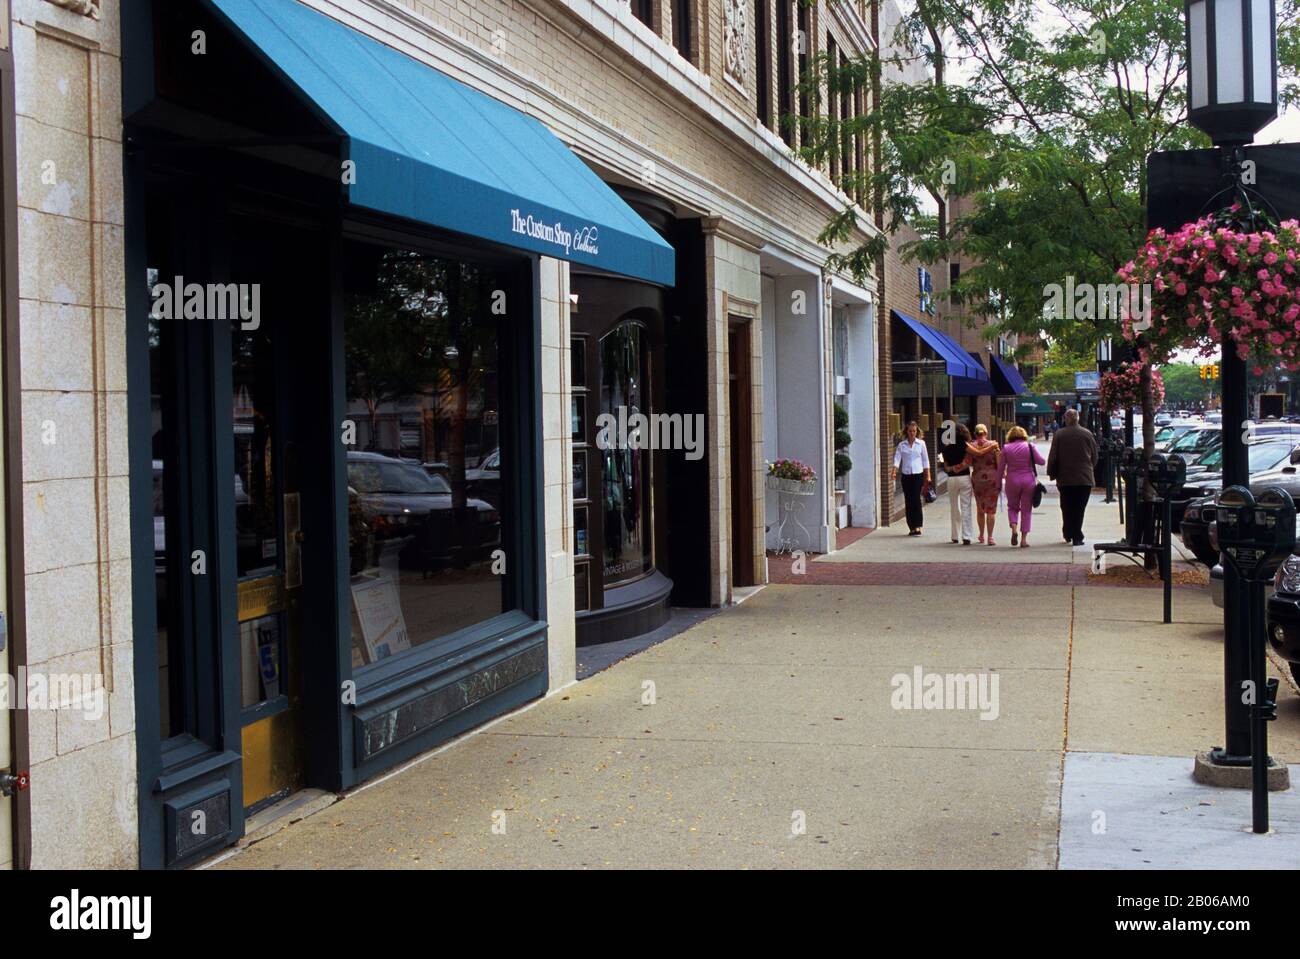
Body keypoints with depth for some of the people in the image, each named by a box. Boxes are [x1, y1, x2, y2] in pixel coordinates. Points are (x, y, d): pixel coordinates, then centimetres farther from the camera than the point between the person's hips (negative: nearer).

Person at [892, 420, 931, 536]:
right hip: (906, 475, 2)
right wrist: (894, 472, -19)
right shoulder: (902, 445, 6)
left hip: (918, 475, -2)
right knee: (908, 501, 4)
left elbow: (925, 460, 7)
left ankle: (917, 526, -12)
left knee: (916, 499, -13)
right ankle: (912, 527, 10)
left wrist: (928, 475, 4)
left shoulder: (921, 443, 4)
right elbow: (897, 458, -3)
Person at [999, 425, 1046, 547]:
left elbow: (1001, 467, 2)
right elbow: (1042, 461, -3)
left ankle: (1014, 528, -8)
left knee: (1012, 506, 17)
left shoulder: (1006, 448, 0)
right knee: (1026, 510, 7)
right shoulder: (1030, 446, -3)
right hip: (1029, 481, 0)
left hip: (1012, 481, 0)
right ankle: (1024, 538, 4)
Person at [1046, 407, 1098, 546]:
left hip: (1065, 478, 0)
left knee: (1066, 508, 13)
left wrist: (1052, 474, 10)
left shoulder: (1059, 434, -3)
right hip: (1085, 478, 0)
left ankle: (1068, 534, 19)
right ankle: (1077, 537, -3)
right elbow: (1094, 457, 7)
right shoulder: (1087, 434, 0)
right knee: (1079, 508, 1)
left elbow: (1053, 457, -1)